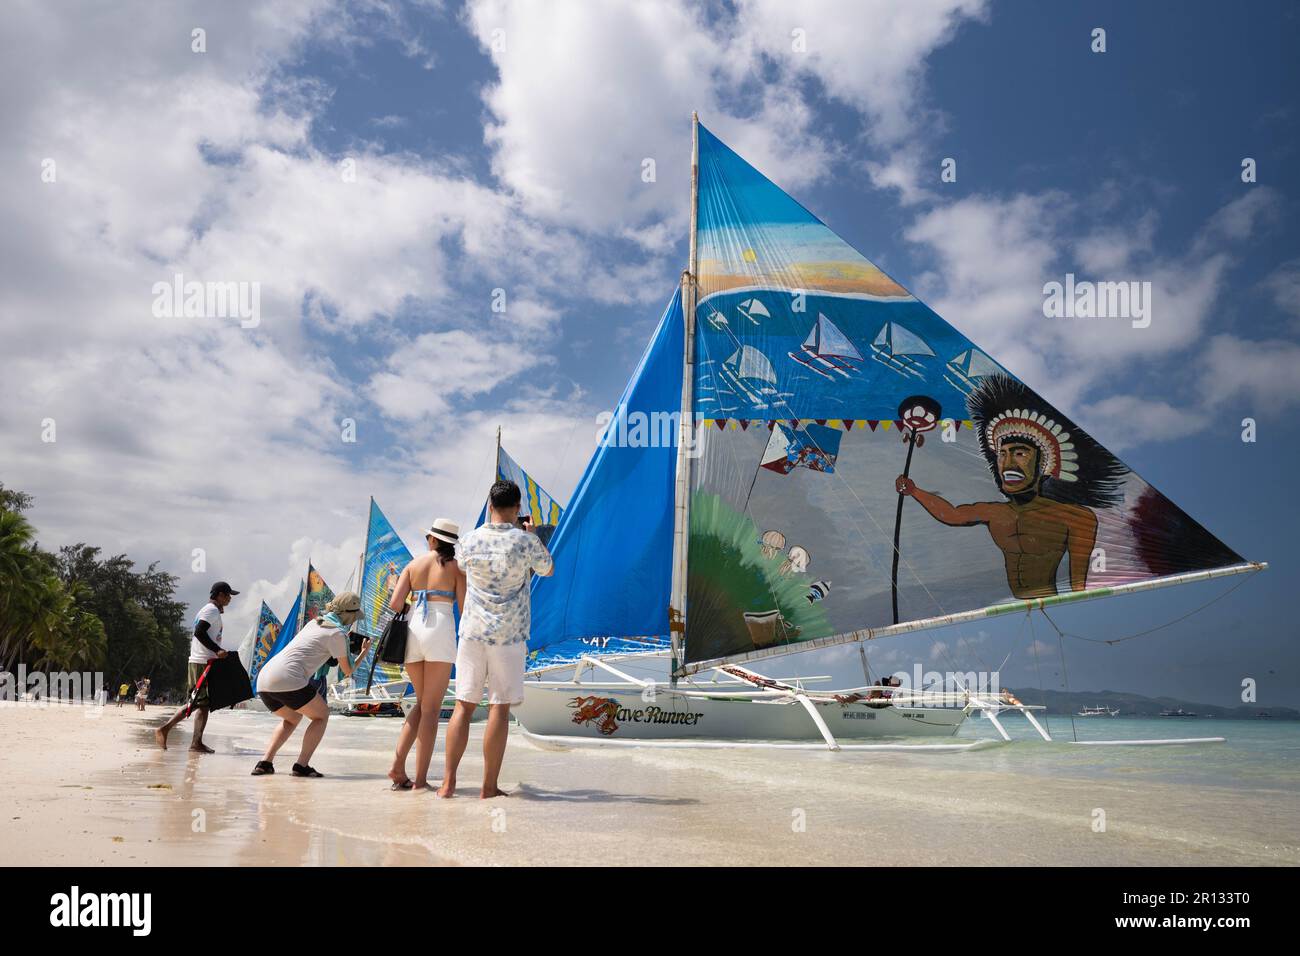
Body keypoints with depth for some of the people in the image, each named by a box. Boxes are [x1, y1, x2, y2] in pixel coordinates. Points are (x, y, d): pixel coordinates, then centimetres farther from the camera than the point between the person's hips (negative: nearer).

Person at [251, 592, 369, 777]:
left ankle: (265, 762, 15)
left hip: (263, 680, 8)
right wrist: (363, 652, 24)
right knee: (321, 715, 13)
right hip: (288, 680, -8)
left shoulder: (315, 623, 23)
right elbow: (347, 671, 9)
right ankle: (302, 765, 1)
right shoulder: (338, 634, 0)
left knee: (292, 718, 30)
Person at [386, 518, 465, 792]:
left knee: (422, 702, 20)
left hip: (412, 633, 4)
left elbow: (395, 604, 3)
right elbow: (464, 608, -4)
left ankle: (397, 764, 7)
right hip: (440, 633, -4)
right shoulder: (457, 567, 5)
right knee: (431, 708, 1)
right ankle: (420, 779, -2)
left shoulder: (412, 565, 13)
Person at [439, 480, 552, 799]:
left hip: (472, 632, 3)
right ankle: (489, 786, 5)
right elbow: (548, 570, 11)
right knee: (499, 708, 1)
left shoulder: (470, 540, 2)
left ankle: (449, 781, 9)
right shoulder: (525, 541, -8)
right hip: (508, 635, -3)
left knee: (464, 705, 9)